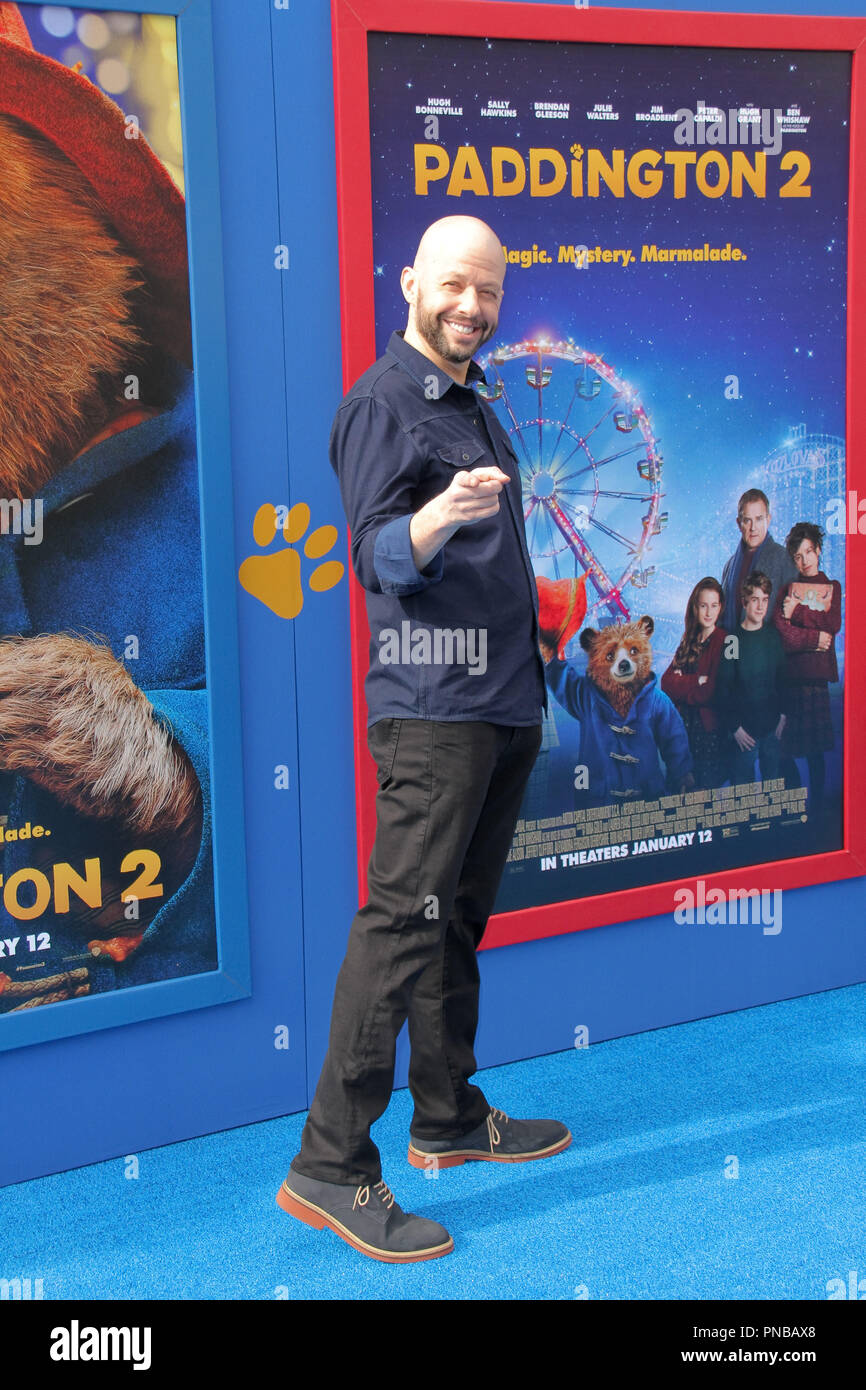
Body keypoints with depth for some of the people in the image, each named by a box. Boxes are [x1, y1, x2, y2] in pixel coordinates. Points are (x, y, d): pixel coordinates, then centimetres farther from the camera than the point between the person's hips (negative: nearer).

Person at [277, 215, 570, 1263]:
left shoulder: (472, 404, 20)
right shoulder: (384, 401, -6)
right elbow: (375, 551, -16)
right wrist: (438, 517, -34)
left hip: (504, 703, 9)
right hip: (433, 704, -9)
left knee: (460, 915, 14)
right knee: (403, 919, -13)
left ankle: (449, 1118, 24)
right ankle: (330, 1166, -10)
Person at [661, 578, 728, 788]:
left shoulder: (723, 641, -9)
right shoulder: (689, 639, 12)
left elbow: (710, 693, -16)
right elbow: (666, 682, 3)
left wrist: (681, 683, -5)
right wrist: (695, 682, -11)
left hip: (708, 729, -6)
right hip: (683, 726, 6)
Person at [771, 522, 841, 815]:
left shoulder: (833, 588, 15)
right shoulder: (788, 590, 11)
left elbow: (834, 625, -3)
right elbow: (785, 636, -2)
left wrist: (797, 612, -5)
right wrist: (817, 638, -6)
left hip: (819, 672, 0)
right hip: (792, 673, 0)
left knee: (816, 747, -1)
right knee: (788, 747, -3)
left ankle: (816, 809, 6)